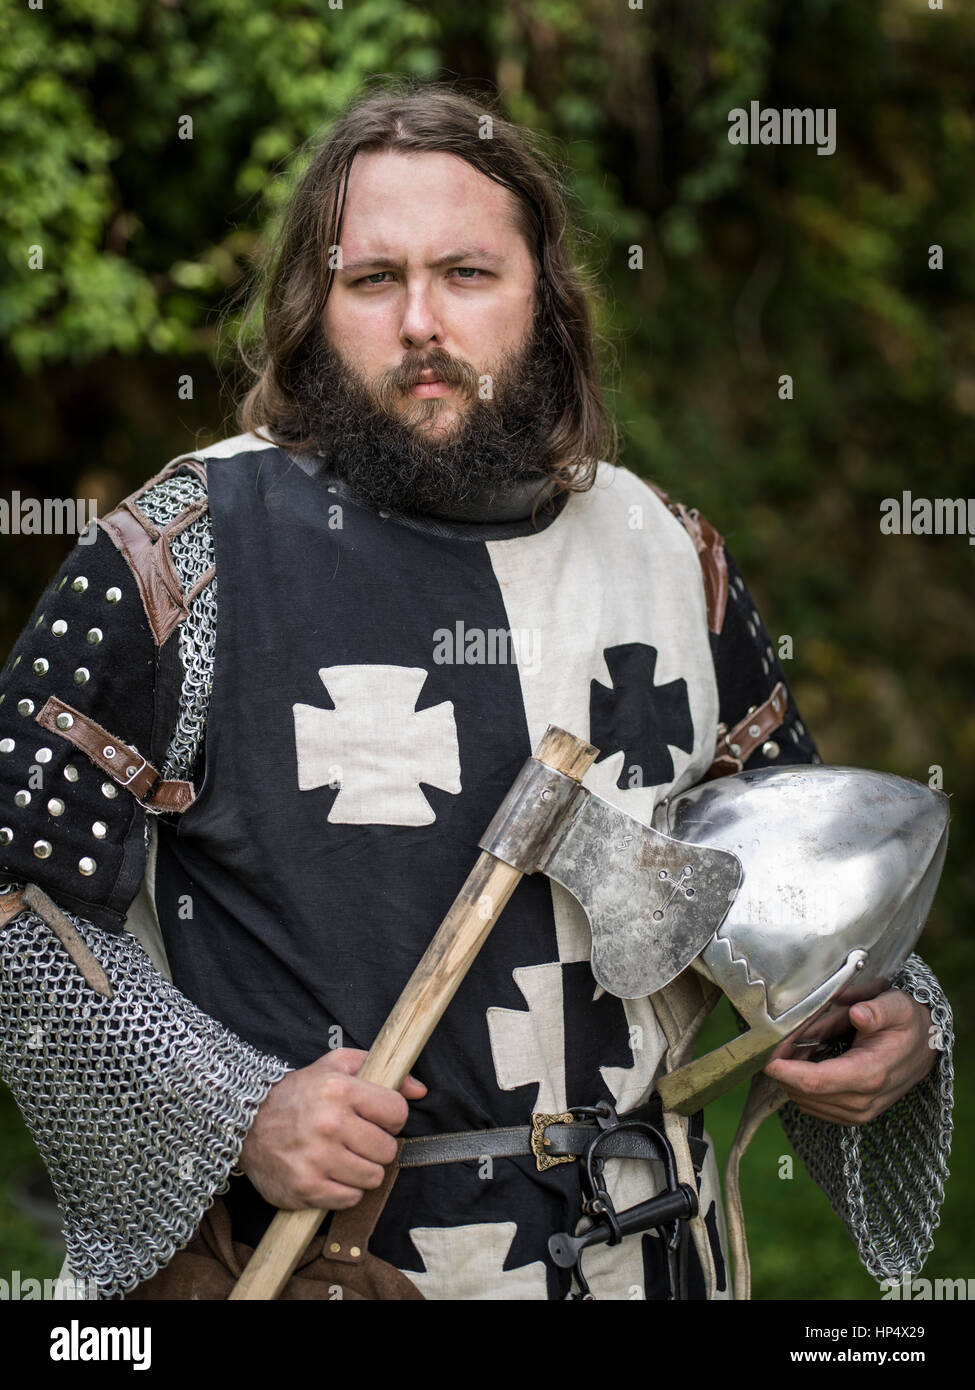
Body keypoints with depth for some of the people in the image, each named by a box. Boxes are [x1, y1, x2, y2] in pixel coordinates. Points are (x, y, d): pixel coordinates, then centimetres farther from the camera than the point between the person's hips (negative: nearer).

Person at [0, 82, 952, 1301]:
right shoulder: (194, 550, -10)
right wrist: (238, 1114, -21)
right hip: (302, 1258, -4)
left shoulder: (667, 555, 4)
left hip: (644, 1246, 4)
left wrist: (891, 1020, -3)